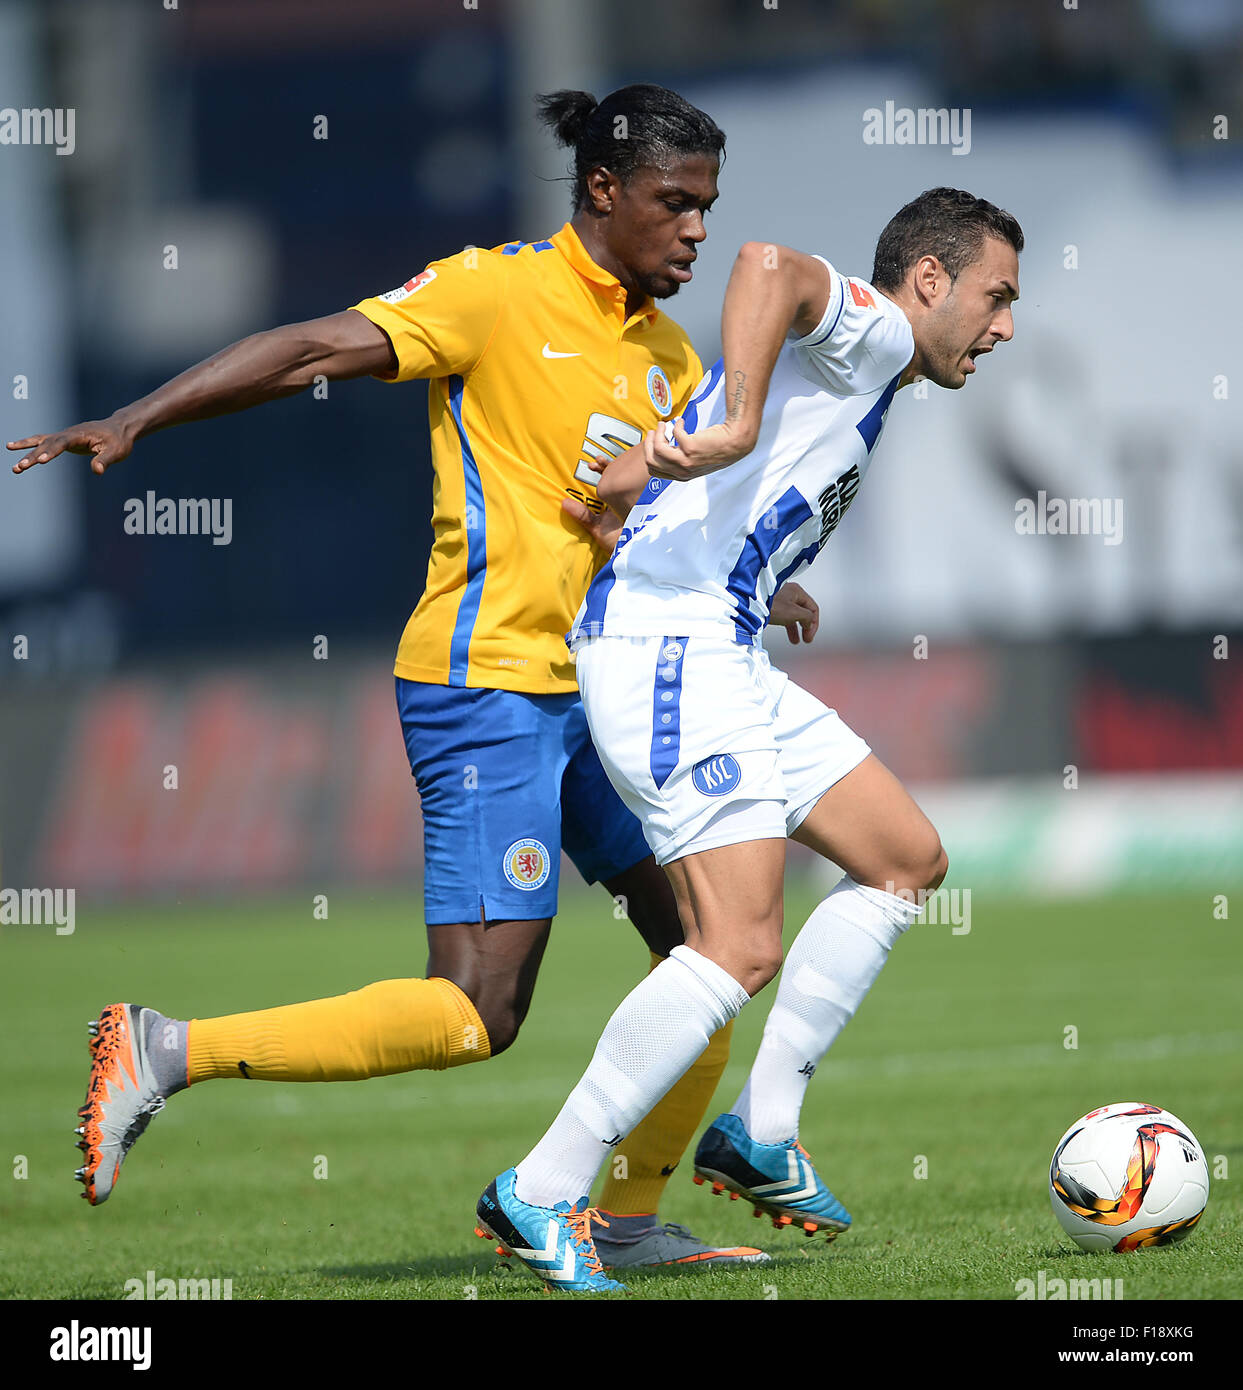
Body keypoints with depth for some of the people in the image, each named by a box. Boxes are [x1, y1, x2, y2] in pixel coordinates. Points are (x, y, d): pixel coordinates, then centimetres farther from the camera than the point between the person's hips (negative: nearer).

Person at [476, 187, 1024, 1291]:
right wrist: (739, 427, -31)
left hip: (722, 660, 11)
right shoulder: (872, 334, -3)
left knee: (906, 860, 14)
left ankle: (759, 1135, 13)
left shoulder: (858, 370, 27)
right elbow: (770, 265, -27)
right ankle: (543, 1195, -11)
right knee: (741, 948, -17)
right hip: (670, 649, -11)